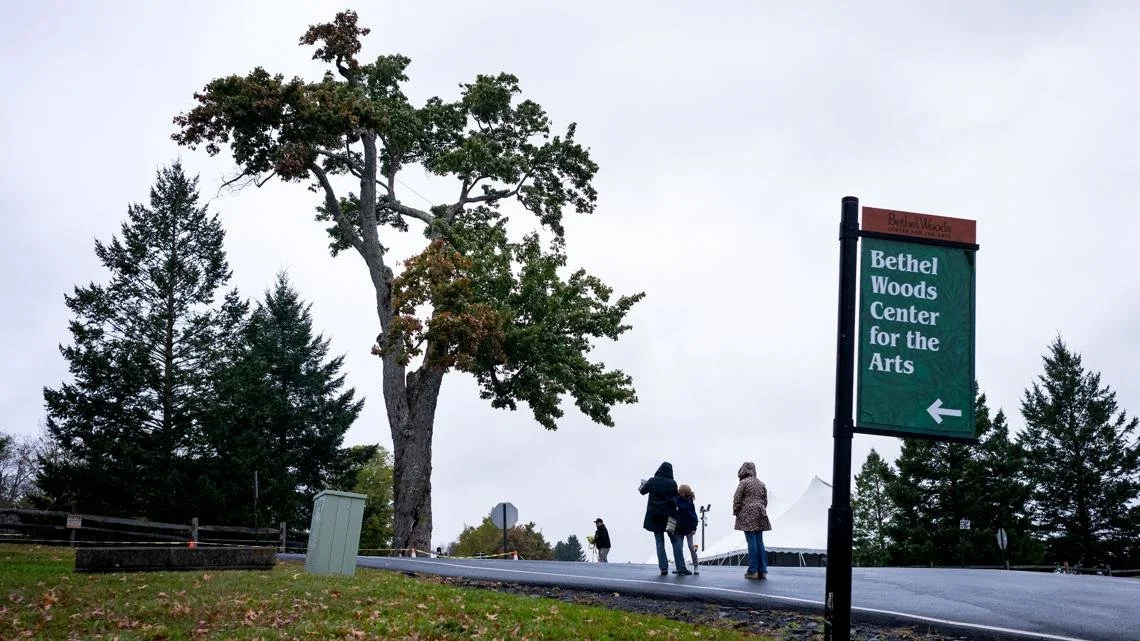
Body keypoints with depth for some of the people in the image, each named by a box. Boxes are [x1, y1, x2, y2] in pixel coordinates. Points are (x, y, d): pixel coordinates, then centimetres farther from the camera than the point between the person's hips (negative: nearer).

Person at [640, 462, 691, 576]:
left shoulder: (652, 481, -4)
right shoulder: (672, 483, -7)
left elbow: (642, 491, 11)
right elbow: (675, 497, 4)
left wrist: (642, 485, 33)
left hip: (655, 516, 1)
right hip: (669, 515, -1)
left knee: (659, 542, 6)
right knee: (676, 541, 5)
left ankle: (663, 568, -3)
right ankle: (681, 568, -1)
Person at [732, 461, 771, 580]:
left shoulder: (743, 482, -7)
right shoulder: (760, 483, 15)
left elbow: (737, 499, -8)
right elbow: (765, 500, 18)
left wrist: (735, 512, 3)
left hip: (748, 516, -6)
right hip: (760, 516, 6)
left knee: (751, 542, -6)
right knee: (759, 542, 8)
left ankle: (753, 571, -6)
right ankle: (762, 571, 8)